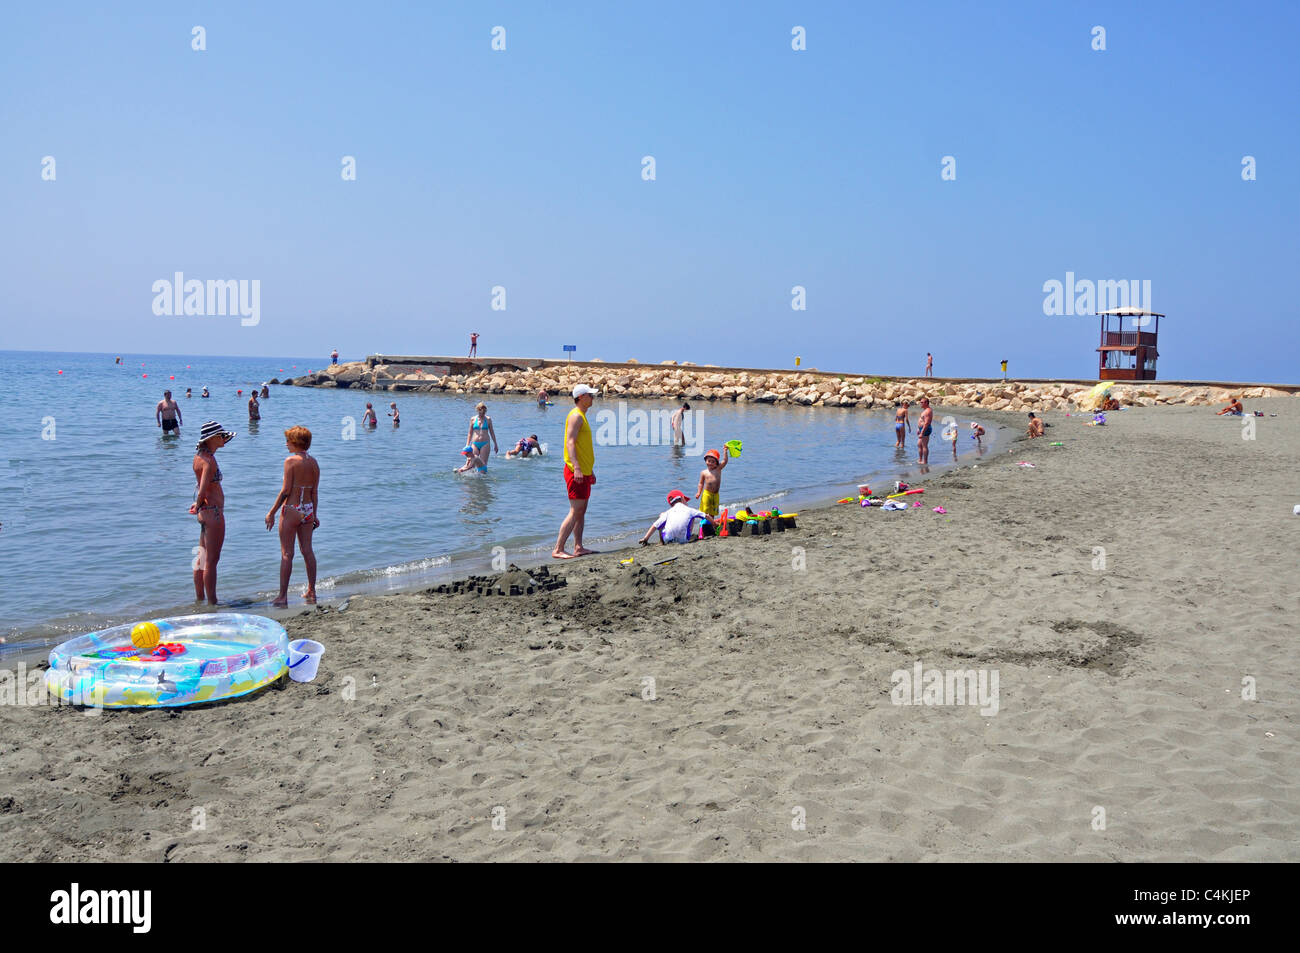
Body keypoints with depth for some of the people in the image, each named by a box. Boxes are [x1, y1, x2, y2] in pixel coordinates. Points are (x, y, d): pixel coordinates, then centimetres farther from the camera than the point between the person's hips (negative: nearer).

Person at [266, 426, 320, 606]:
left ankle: (283, 596, 2)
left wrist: (272, 512, -8)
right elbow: (315, 492, 8)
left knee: (287, 554, -1)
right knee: (307, 550, 13)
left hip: (292, 510, -6)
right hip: (308, 510, 6)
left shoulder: (291, 460, -12)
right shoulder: (314, 462, 6)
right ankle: (311, 592, 18)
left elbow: (286, 490, -14)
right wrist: (314, 514, 16)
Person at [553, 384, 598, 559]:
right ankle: (558, 550, -9)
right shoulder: (576, 416, -12)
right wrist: (576, 468, -31)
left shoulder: (582, 416, 20)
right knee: (575, 512, -11)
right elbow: (570, 442, -22)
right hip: (576, 471, -10)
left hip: (584, 472, 10)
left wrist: (590, 470, 26)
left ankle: (578, 547, 15)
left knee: (581, 511, 11)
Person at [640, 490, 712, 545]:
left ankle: (661, 541, 23)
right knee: (692, 516, 21)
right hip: (683, 539, 0)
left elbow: (655, 525, 7)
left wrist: (646, 538, 7)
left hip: (668, 539, 0)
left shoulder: (669, 512, 14)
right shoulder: (689, 509, 13)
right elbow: (706, 516, 17)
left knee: (662, 515, 27)